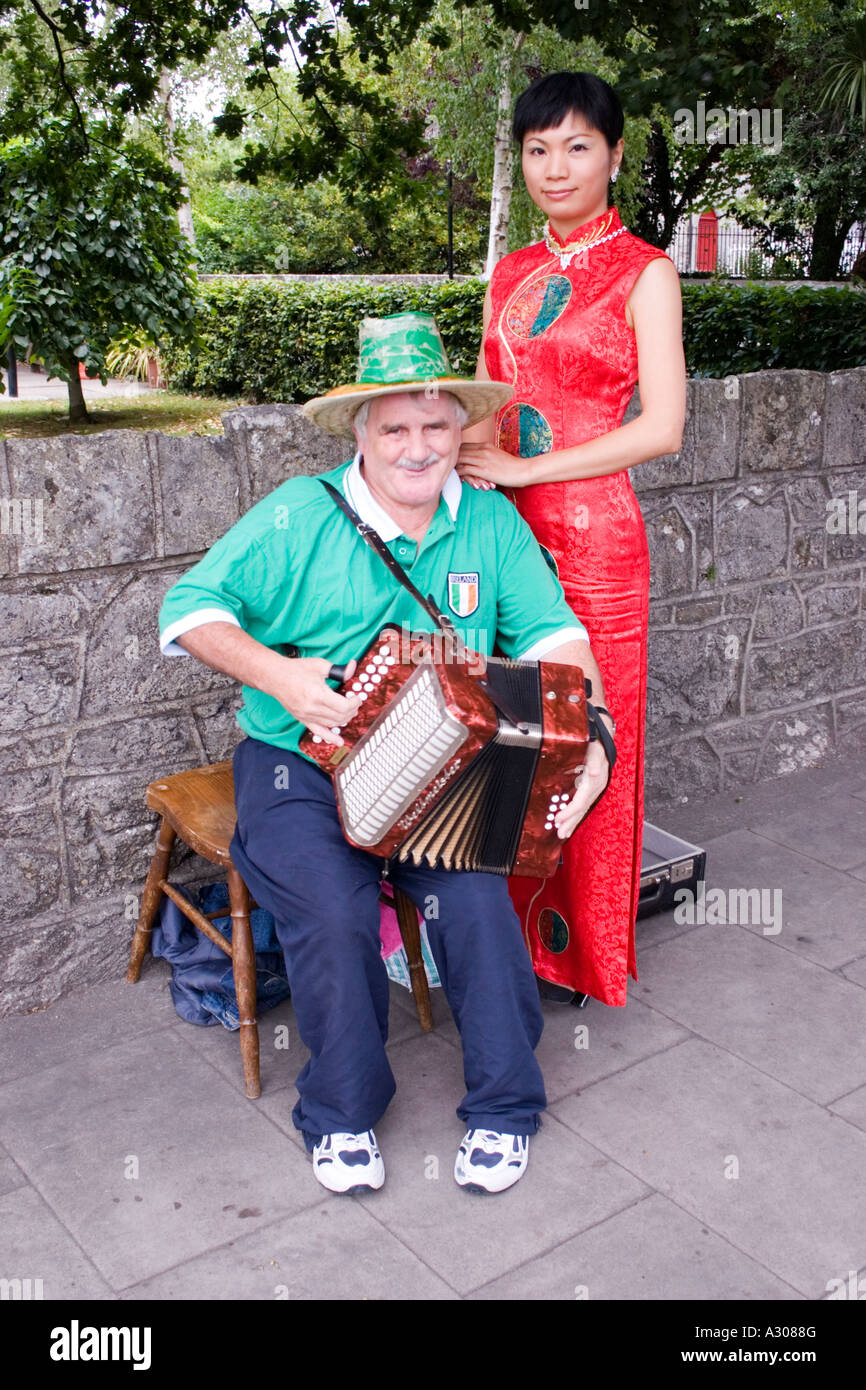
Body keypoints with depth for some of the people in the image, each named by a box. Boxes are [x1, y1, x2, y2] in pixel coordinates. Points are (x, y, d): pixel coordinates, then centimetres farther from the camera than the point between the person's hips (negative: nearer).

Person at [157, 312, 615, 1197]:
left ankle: (503, 1107, 2)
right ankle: (342, 1114, 1)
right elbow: (190, 609, -4)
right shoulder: (301, 516, -5)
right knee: (334, 907, -26)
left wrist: (586, 735, -14)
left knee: (473, 895, -23)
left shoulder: (490, 523, 5)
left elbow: (551, 633, 4)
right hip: (299, 760, -2)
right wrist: (276, 674, -20)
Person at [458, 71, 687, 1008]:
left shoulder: (643, 272, -2)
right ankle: (513, 927, 23)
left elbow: (661, 427, -10)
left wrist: (520, 468, -12)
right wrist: (466, 450, -3)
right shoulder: (510, 274, 15)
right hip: (501, 527, 5)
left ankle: (577, 949, 19)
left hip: (591, 532, -5)